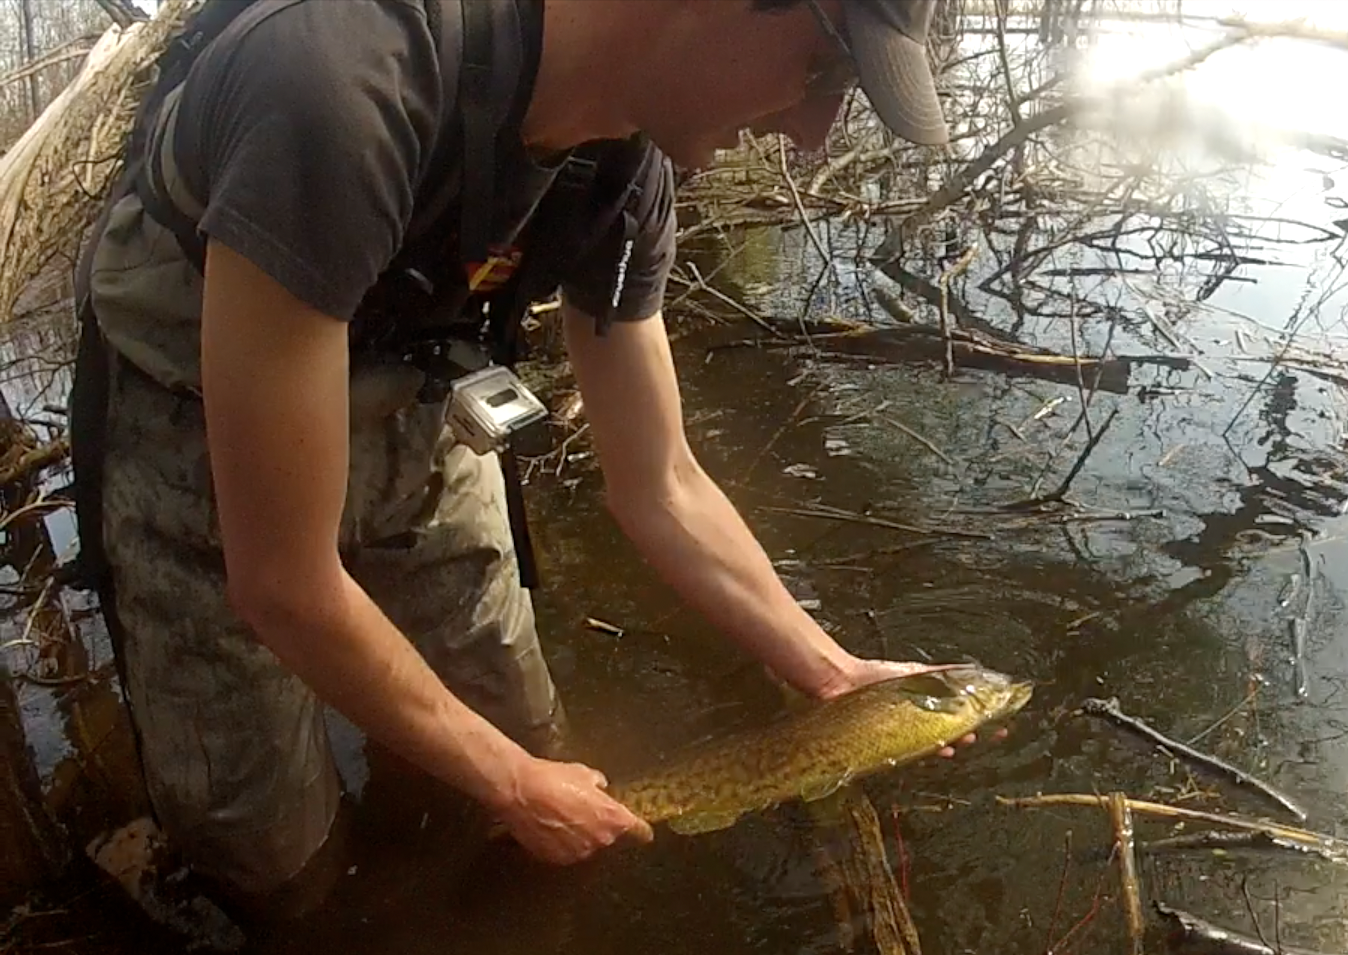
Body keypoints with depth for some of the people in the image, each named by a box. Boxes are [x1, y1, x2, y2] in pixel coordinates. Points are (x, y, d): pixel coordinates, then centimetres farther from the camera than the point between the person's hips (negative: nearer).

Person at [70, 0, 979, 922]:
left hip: (408, 407, 5)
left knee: (532, 749, 10)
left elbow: (660, 489, -3)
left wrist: (833, 674, -6)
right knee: (270, 852, 3)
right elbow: (280, 582, -33)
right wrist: (510, 782, -19)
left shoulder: (627, 161, -16)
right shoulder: (343, 81, -40)